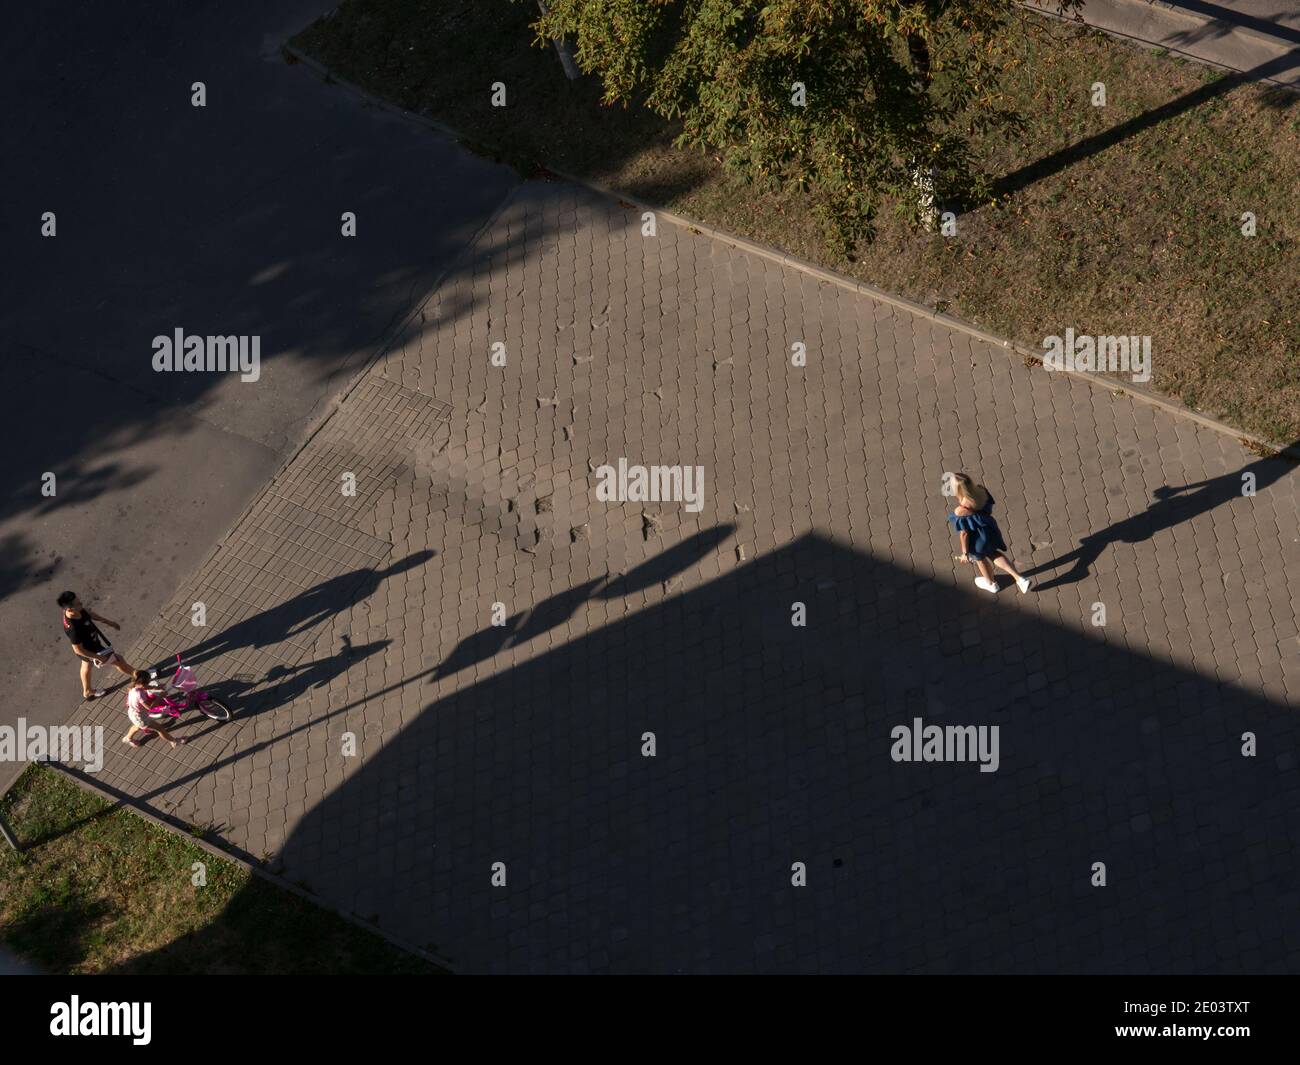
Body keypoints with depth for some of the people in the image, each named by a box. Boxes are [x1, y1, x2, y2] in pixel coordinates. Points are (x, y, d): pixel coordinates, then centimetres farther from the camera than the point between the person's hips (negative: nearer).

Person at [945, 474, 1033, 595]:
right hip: (990, 530, 5)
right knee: (993, 553, 35)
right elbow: (989, 509, -4)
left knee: (979, 558, 30)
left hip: (978, 540, -5)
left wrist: (965, 553, -8)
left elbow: (964, 534, -25)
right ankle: (1019, 579, 33)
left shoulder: (961, 512, -40)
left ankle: (991, 583, 59)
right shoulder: (981, 490, -24)